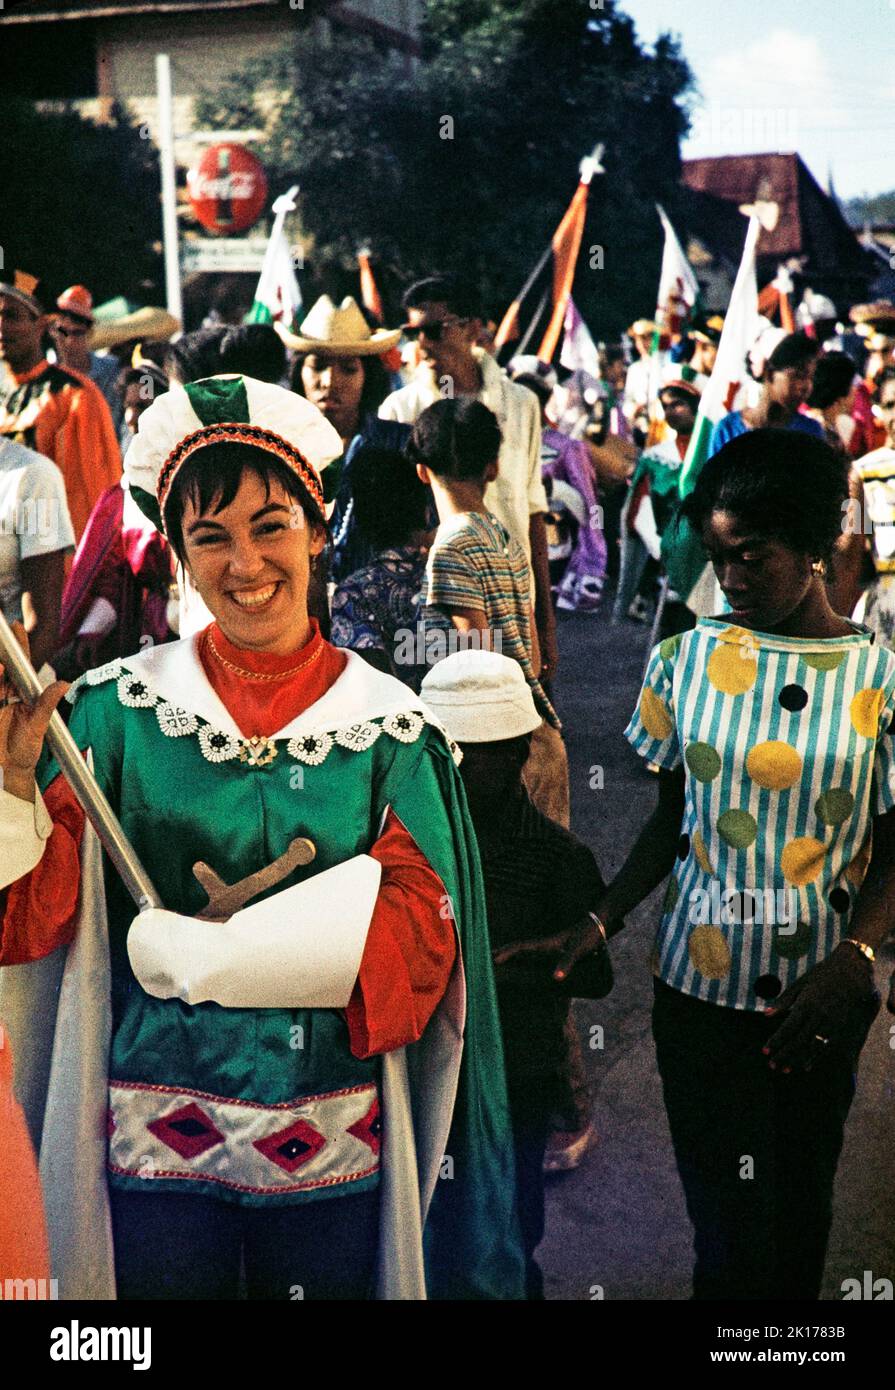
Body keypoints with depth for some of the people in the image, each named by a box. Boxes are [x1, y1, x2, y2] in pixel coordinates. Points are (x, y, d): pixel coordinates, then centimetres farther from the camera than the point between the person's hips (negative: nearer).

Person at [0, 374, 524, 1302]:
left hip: (332, 1145, 0)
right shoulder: (119, 707, -4)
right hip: (154, 1139, 0)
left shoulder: (389, 726, -5)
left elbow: (419, 939, -11)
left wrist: (187, 945, -16)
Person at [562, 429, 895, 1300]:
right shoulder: (686, 661, -1)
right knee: (732, 1232, 4)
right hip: (701, 988, 1)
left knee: (801, 1204, 13)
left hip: (822, 997, 0)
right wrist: (595, 926, -8)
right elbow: (670, 820, 6)